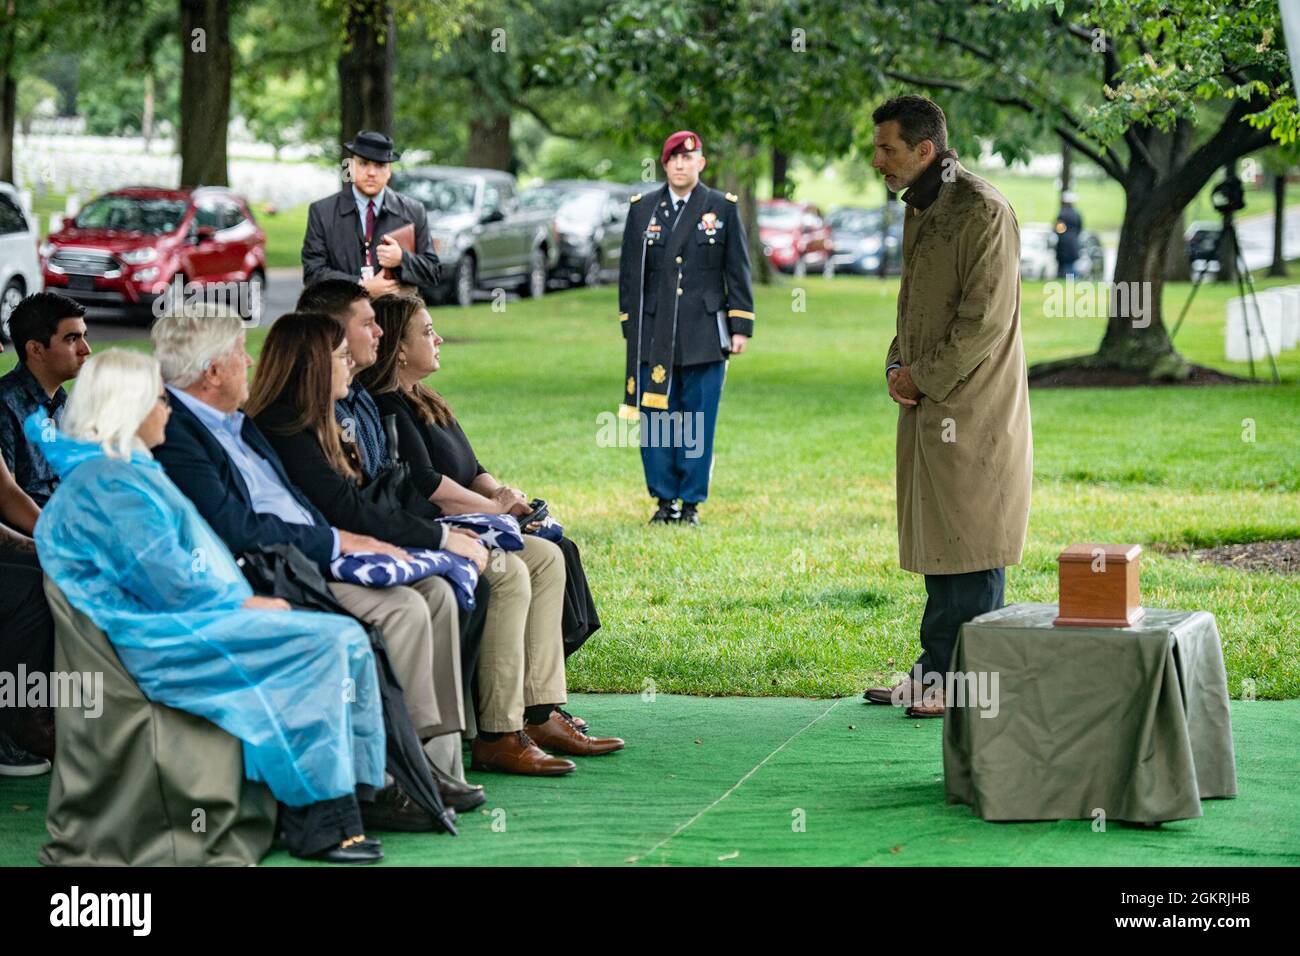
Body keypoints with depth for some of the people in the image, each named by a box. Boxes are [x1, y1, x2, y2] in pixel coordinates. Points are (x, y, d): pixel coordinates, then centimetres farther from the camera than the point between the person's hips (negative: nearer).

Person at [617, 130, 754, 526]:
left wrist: (740, 326, 1)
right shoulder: (642, 209, 9)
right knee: (655, 417, 1)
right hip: (654, 335, 1)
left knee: (699, 422, 0)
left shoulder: (723, 208, 5)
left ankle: (692, 501, 7)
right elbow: (629, 272, 11)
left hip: (705, 334, -1)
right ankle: (665, 500, 10)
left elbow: (738, 271, 6)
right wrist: (629, 327, 6)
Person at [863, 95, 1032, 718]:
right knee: (935, 542, 13)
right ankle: (936, 673, 20)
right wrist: (897, 367, 7)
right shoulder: (920, 210, 14)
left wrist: (924, 377, -13)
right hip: (929, 407, 9)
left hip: (972, 409, -9)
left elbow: (985, 320, -19)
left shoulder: (983, 212, -15)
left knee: (969, 546, -4)